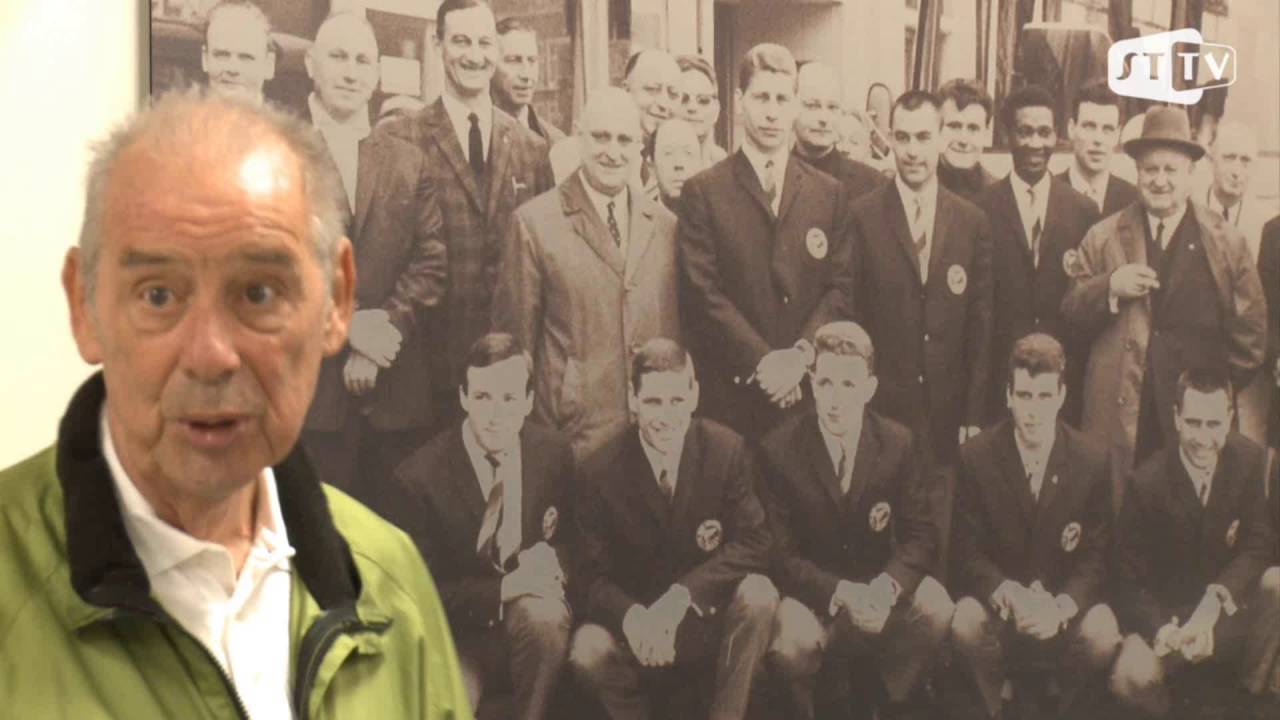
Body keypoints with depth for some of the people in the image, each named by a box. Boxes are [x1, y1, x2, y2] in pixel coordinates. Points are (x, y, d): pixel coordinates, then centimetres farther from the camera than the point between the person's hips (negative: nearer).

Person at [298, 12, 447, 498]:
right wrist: (346, 322, -13)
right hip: (310, 382, -3)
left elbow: (432, 261, 5)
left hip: (398, 388, 3)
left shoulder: (408, 162, 14)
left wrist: (386, 328, -10)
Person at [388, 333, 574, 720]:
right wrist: (503, 589, -24)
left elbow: (572, 538, 12)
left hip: (533, 613, 4)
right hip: (459, 631, -3)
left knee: (541, 614, -33)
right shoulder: (417, 478, -14)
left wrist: (552, 560, -13)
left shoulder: (554, 452, -3)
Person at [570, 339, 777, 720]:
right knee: (587, 650, -30)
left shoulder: (728, 450, -9)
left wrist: (680, 596, -28)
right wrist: (632, 617, -31)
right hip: (640, 629, 0)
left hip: (714, 617, 0)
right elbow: (594, 574, -7)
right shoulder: (601, 472, -9)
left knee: (758, 594, -30)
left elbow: (753, 545, -14)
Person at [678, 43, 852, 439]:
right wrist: (763, 361, -13)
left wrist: (801, 354, -10)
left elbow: (840, 287, 6)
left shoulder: (829, 193, 11)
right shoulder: (703, 192, 0)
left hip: (809, 390, 3)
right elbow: (702, 292, -6)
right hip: (730, 394, -2)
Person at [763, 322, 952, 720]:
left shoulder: (897, 442, -4)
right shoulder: (778, 449, -12)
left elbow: (921, 536, -5)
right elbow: (781, 554, -12)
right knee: (794, 639, -34)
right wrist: (841, 593, -28)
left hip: (877, 587, 3)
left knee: (937, 611, -25)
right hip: (811, 593, -3)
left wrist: (887, 586, -27)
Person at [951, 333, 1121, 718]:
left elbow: (1095, 557, -4)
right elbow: (968, 553, -5)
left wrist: (1062, 606, -25)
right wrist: (1010, 596, -26)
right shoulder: (975, 457, -7)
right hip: (998, 596, 0)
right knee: (965, 624, -32)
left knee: (1103, 636, -30)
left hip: (1066, 602, 1)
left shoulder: (1093, 461, -5)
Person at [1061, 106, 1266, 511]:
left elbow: (1251, 328, 6)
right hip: (1119, 413, 1)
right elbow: (1071, 317, 5)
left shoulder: (1227, 243, 5)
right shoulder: (1103, 239, 8)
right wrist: (1109, 287, -12)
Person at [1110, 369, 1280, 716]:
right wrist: (1161, 629, -33)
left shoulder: (1249, 460, -10)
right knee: (1131, 678, -32)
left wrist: (1214, 602, -29)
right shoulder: (1148, 482, -18)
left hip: (1230, 607, 3)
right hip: (1167, 613, -3)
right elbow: (1129, 582, -14)